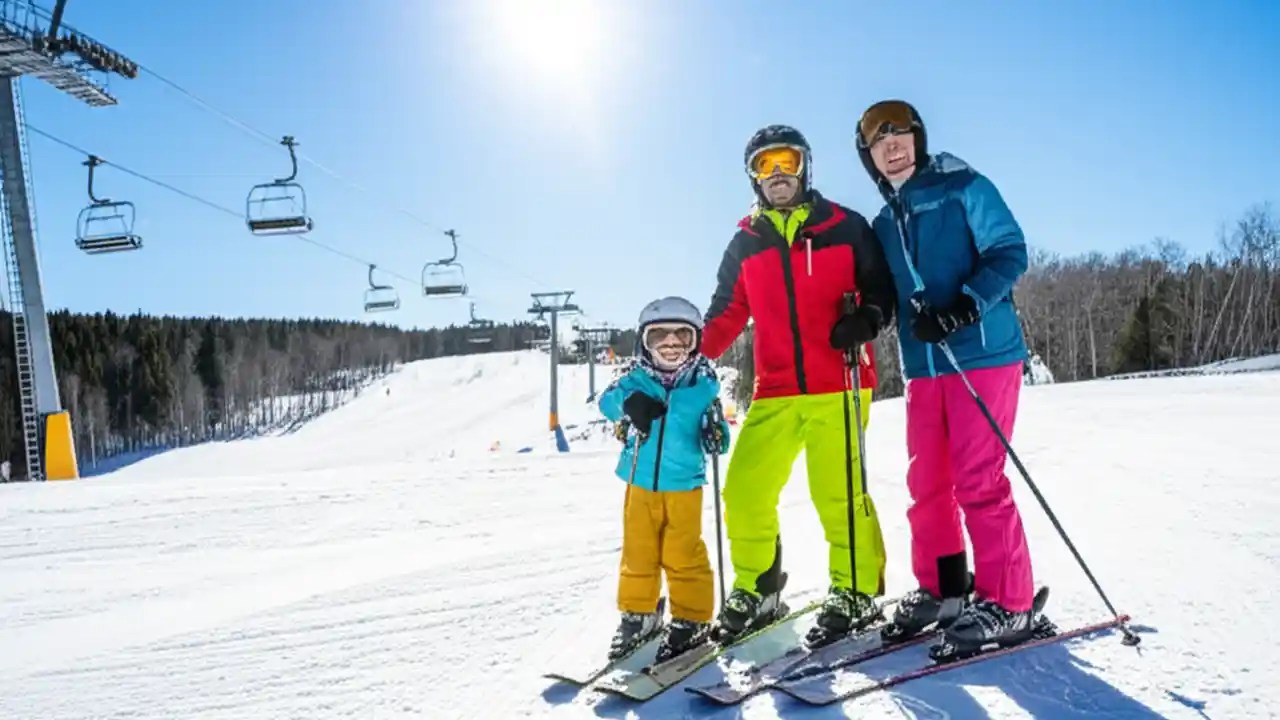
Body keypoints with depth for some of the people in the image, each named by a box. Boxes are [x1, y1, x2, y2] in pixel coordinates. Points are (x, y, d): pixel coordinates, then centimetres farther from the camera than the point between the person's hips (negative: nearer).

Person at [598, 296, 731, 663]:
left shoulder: (704, 385, -2)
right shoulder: (638, 379, 0)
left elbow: (713, 426, 2)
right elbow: (607, 399, -12)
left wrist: (715, 436, -21)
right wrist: (628, 402, -33)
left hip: (684, 484, -2)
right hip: (641, 482, 3)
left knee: (683, 554, 1)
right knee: (638, 552, 13)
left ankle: (692, 619, 17)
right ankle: (638, 613, 31)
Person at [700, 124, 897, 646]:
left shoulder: (846, 227, 5)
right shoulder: (746, 243, 14)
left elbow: (882, 289, 5)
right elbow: (727, 313, 18)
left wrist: (867, 318, -16)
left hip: (838, 387, -3)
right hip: (776, 393, 3)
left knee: (838, 494, -8)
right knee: (744, 490, -1)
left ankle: (856, 592, 14)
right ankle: (756, 591, 18)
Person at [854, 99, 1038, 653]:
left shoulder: (963, 188, -1)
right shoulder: (884, 225, 17)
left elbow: (1009, 253, -7)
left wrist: (965, 307, -21)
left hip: (982, 354, -6)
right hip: (923, 366, 6)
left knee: (978, 481, -7)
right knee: (926, 482, 8)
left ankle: (1006, 602, 6)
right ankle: (941, 589, 23)